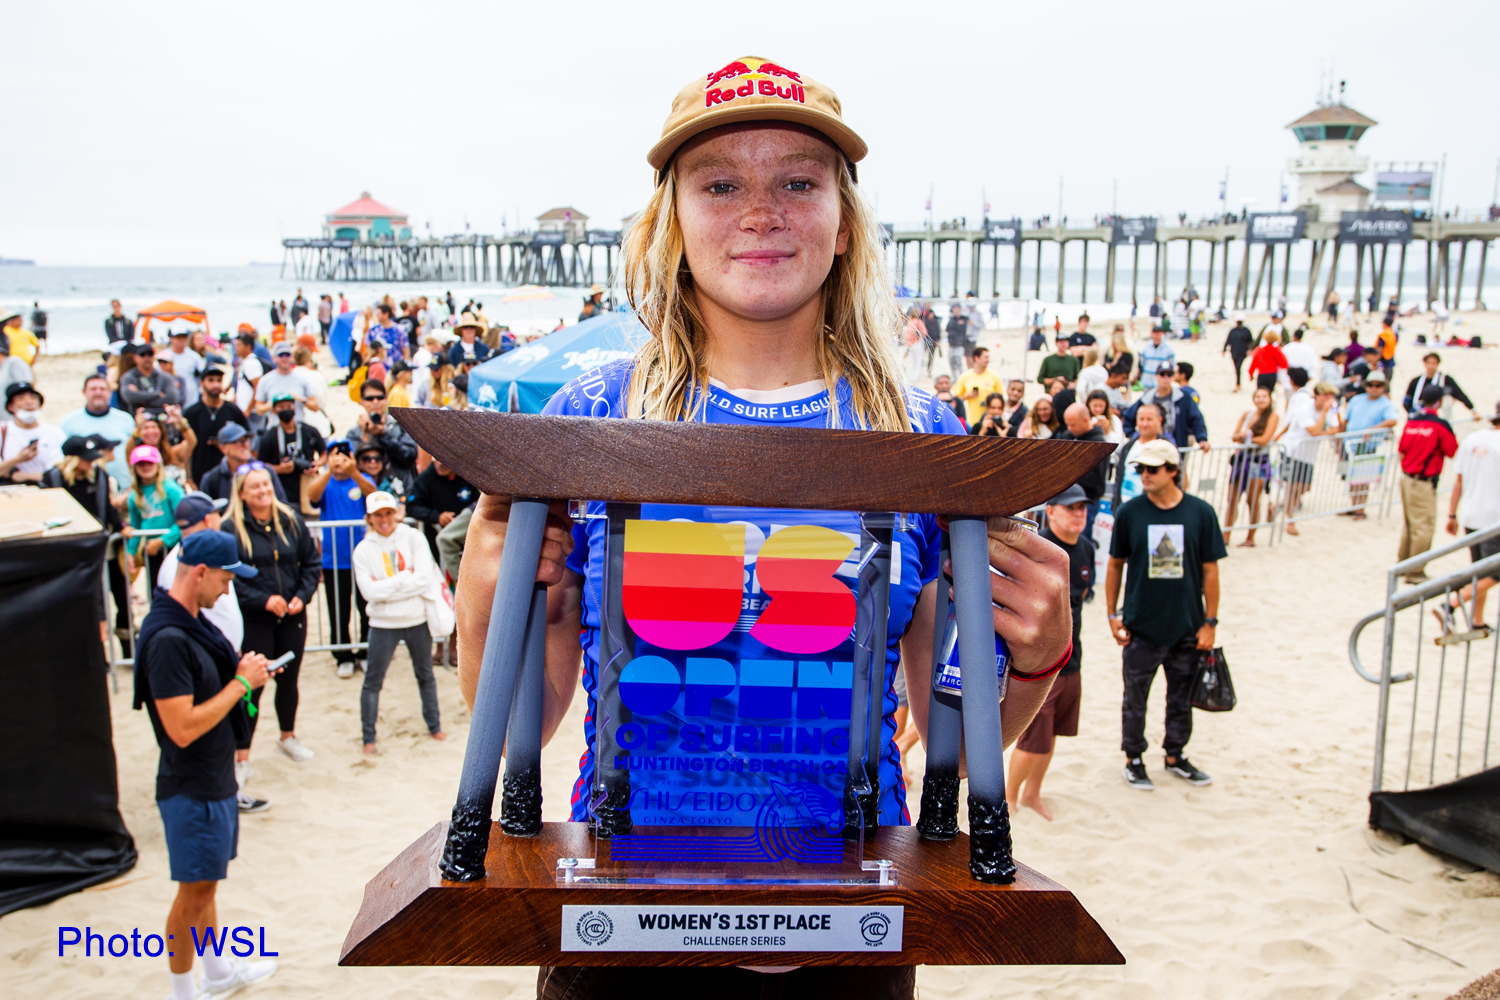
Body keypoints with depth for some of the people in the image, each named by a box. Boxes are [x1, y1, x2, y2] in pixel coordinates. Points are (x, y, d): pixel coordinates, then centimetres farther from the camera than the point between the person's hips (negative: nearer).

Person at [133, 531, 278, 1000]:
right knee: (195, 890, 6)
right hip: (192, 788, -9)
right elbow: (182, 728, -28)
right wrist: (241, 683, -20)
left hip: (214, 778, 9)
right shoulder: (168, 638, -26)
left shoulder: (191, 622, 5)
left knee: (204, 884, 22)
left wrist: (242, 670, 0)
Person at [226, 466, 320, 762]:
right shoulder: (232, 529, -9)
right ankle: (241, 755, 9)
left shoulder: (291, 522, 4)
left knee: (289, 680, 17)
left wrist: (302, 596, -6)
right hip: (252, 620, -4)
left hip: (292, 616, 4)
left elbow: (311, 563, 8)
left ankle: (288, 737, 38)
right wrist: (263, 600, -20)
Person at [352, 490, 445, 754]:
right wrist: (405, 577, -15)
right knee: (372, 681, 3)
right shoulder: (363, 549, -4)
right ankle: (368, 736, 16)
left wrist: (386, 586, -17)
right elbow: (369, 591, -15)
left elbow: (425, 577, -16)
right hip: (383, 624, -1)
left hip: (418, 620, 1)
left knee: (425, 675, 16)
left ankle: (434, 725, 33)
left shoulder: (413, 537, -5)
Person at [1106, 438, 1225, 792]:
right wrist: (1113, 615, 0)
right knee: (1135, 698, 10)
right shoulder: (1129, 513, -6)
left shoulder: (1200, 513, -5)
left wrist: (1210, 621, -2)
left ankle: (1175, 755, 34)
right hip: (1141, 628, -1)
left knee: (1182, 698, 16)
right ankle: (1134, 759, 26)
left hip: (1187, 627, 1)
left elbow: (1209, 570, -1)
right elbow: (1115, 565, 3)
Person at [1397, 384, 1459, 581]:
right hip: (1424, 483, -7)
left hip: (1406, 478, 7)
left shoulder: (1411, 422, 4)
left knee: (1409, 524, 19)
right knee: (1424, 527, 0)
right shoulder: (1441, 425, -15)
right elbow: (1453, 453, -9)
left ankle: (1403, 564, 29)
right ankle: (1415, 573, 4)